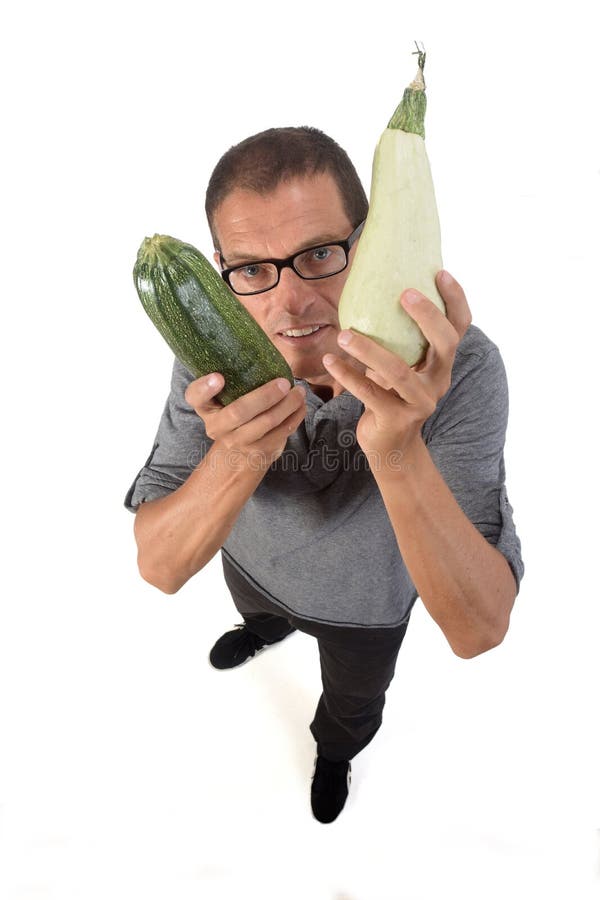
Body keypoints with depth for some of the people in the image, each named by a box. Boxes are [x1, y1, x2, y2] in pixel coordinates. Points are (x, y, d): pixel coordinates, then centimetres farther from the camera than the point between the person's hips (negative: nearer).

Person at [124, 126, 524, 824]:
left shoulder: (457, 367, -39)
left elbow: (479, 631, -43)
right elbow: (160, 568, -32)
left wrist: (400, 452, -60)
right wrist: (238, 458, -53)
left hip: (366, 602, 0)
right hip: (254, 564, 2)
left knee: (353, 700, 32)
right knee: (260, 609, 37)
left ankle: (335, 750, 71)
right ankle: (271, 626, 78)